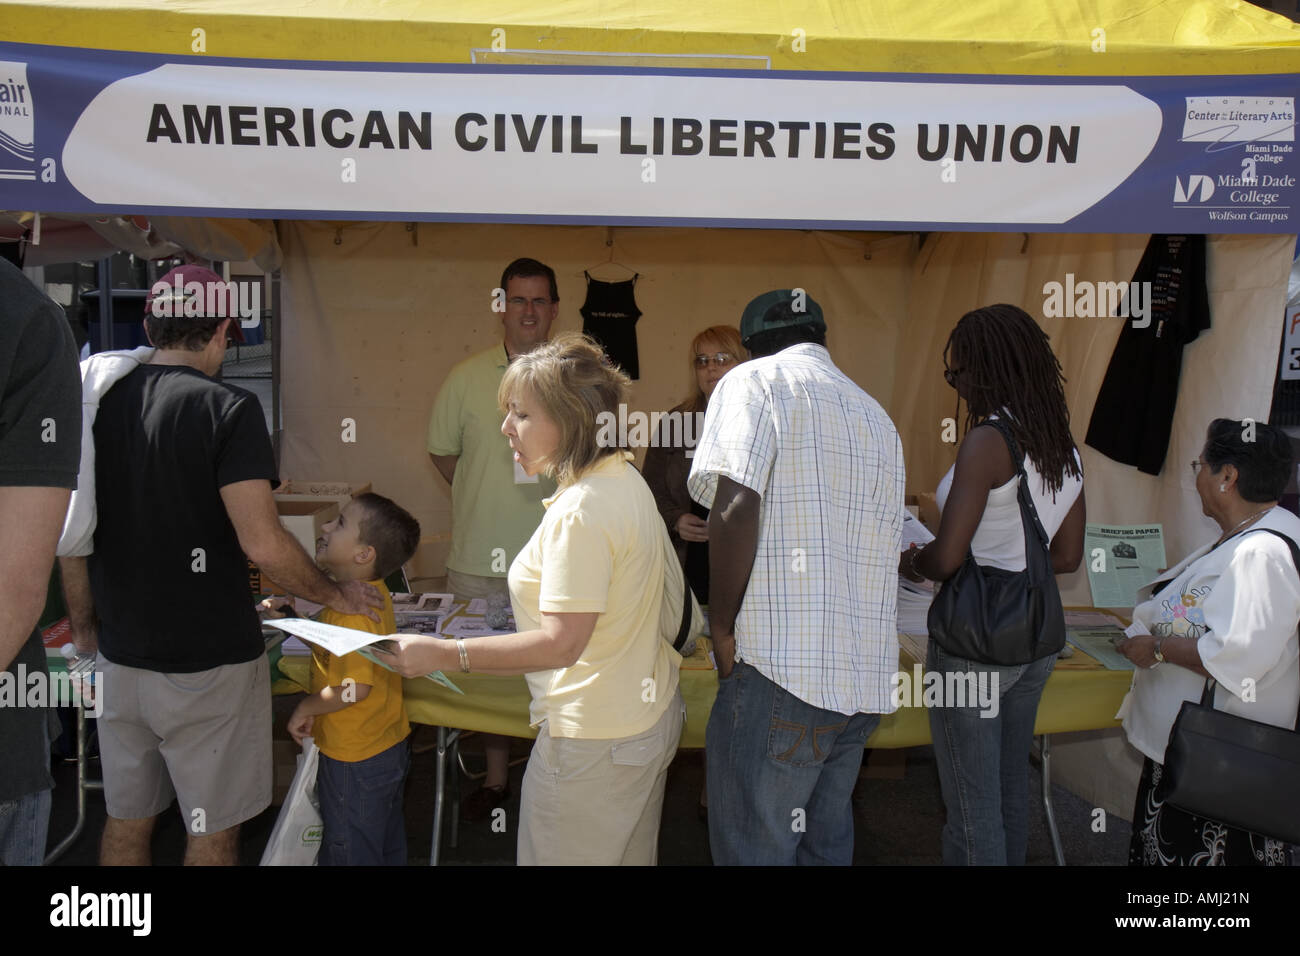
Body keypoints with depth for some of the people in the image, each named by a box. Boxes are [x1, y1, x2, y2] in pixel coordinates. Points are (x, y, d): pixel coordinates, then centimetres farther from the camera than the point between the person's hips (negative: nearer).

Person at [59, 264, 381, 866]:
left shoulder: (98, 403, 2)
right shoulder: (227, 408, -15)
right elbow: (262, 542, -22)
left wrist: (84, 625, 20)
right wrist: (336, 595, -7)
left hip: (121, 657, 6)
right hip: (209, 662, -5)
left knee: (126, 821, 20)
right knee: (212, 830, 10)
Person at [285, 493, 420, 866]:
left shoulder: (352, 612, -28)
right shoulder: (375, 594, 1)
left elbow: (354, 689, -31)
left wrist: (306, 708, -16)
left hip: (354, 759, -9)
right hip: (390, 747, 9)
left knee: (348, 851, 10)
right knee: (387, 846, 23)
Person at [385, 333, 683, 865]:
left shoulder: (579, 512, -24)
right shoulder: (625, 479, 5)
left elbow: (561, 643, -26)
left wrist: (444, 655, -23)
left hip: (593, 743, -10)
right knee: (632, 857, 22)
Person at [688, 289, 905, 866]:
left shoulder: (756, 381, -3)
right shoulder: (877, 417, 20)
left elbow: (735, 506, -18)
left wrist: (722, 632, -10)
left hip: (779, 668, -8)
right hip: (864, 677, 8)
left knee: (752, 848, 3)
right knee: (827, 843, 20)